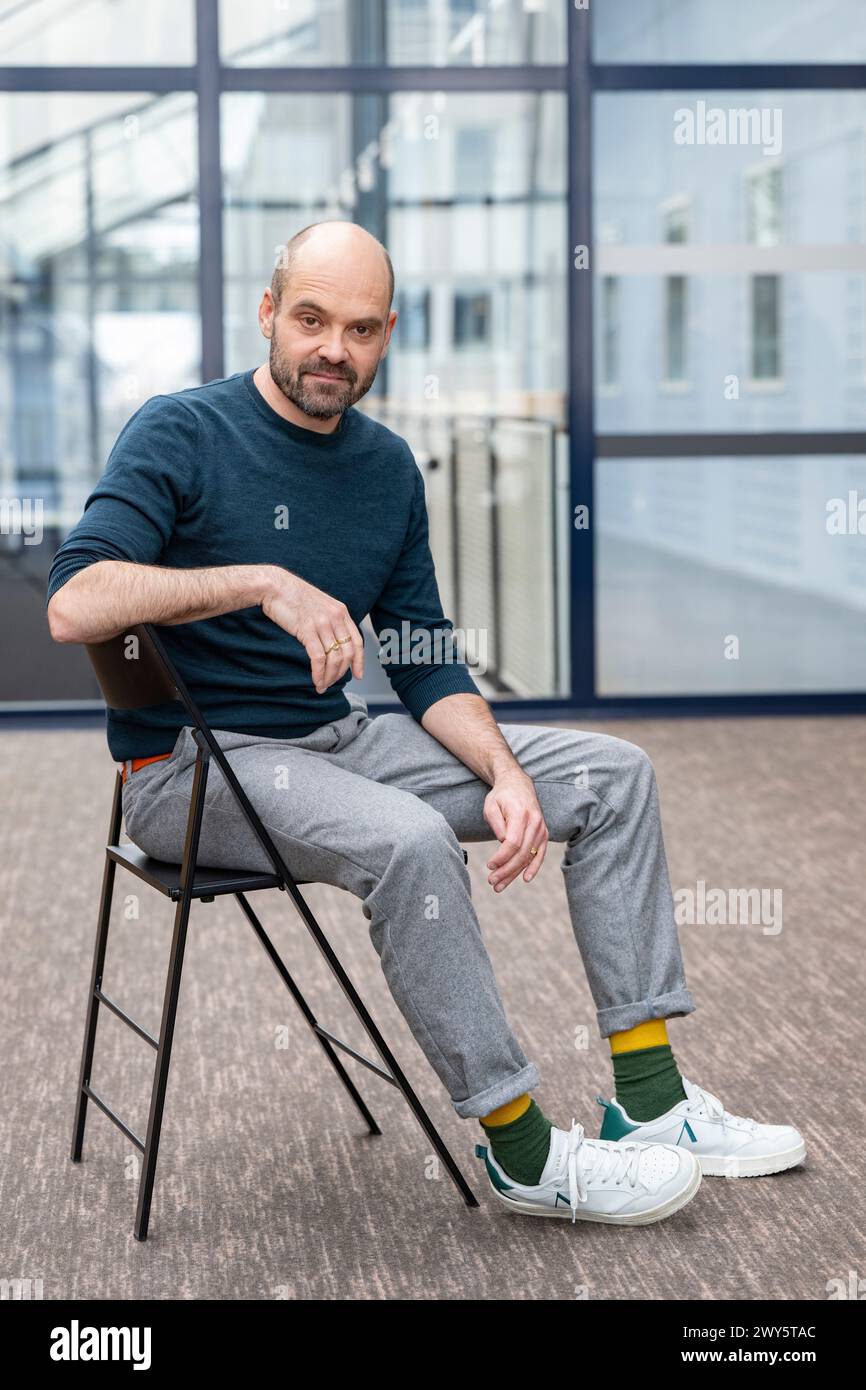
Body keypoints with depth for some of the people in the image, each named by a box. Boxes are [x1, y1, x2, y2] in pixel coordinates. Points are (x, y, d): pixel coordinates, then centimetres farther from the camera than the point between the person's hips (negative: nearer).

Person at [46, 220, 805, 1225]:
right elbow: (74, 605, -26)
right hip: (195, 762, -7)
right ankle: (523, 1153, -20)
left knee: (612, 775, -1)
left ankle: (649, 1102, -1)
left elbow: (426, 665, 11)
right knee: (408, 841, -35)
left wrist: (506, 775, -6)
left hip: (337, 735, 7)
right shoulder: (180, 434, -11)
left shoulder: (387, 465, 9)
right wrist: (263, 583, -32)